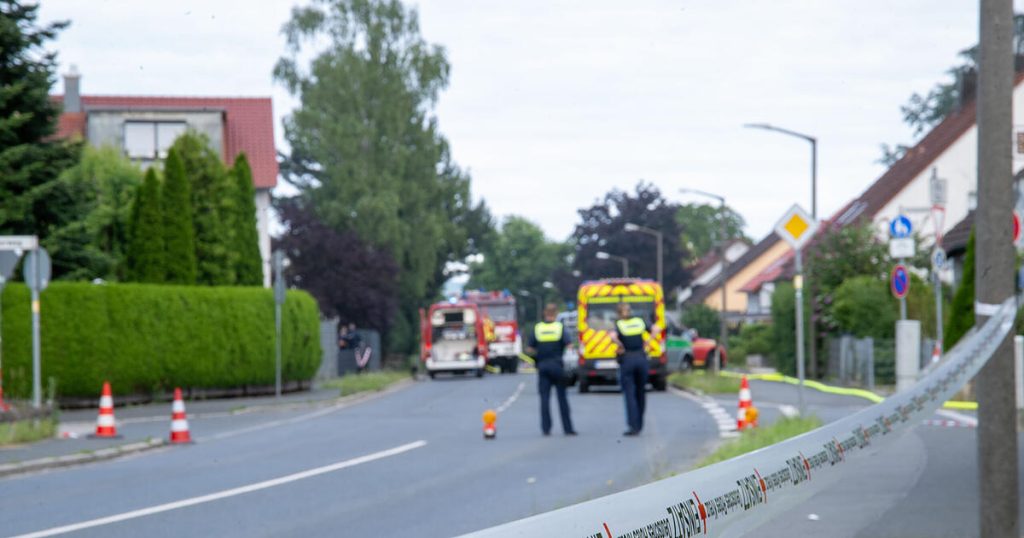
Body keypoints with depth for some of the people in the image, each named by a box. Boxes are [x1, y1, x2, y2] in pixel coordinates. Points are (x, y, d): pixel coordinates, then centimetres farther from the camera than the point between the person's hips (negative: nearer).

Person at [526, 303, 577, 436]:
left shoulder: (537, 328, 2)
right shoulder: (560, 328, -4)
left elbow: (529, 349, 2)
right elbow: (569, 346, -13)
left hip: (542, 366, 1)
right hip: (557, 365, -1)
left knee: (544, 398, 4)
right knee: (562, 397, 4)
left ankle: (546, 428, -2)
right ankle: (567, 428, 5)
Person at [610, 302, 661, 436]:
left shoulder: (619, 324, -4)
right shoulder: (640, 322, 7)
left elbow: (613, 336, -24)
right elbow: (656, 329, -2)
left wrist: (621, 346, -9)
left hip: (627, 359, -4)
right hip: (641, 358, 4)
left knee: (629, 394, -2)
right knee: (641, 392, 15)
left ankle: (633, 426, -10)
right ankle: (639, 424, 22)